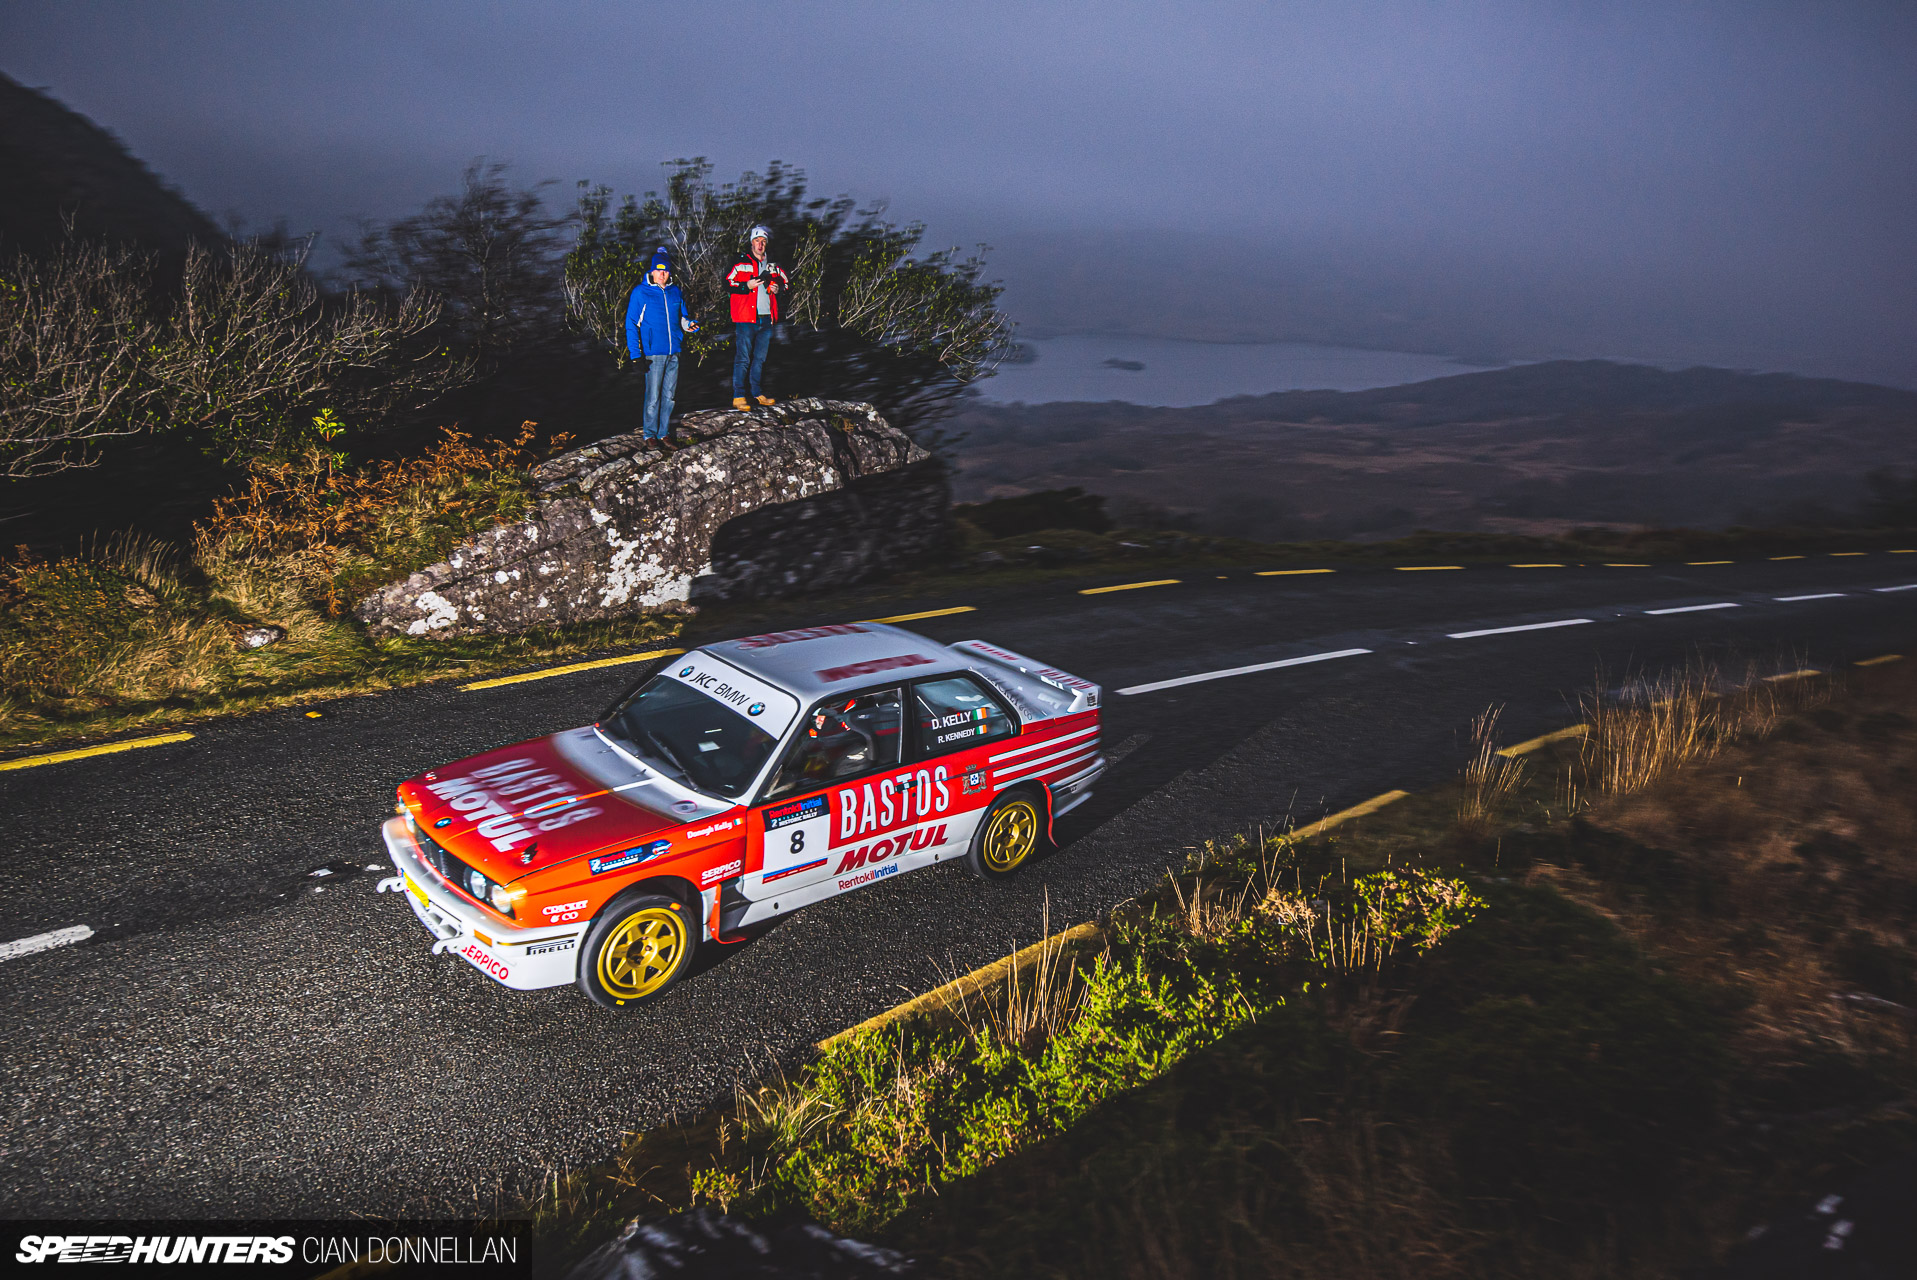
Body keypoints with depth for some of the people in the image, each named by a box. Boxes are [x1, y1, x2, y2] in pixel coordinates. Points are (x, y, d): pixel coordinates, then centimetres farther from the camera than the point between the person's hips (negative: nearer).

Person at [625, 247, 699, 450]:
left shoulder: (674, 292, 11)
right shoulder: (640, 292, -3)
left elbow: (681, 317, 22)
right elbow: (631, 324, -4)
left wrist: (689, 324, -3)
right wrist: (635, 353, -12)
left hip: (674, 352, 5)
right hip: (653, 353, -5)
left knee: (669, 395, 10)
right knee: (653, 397, -4)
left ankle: (664, 433, 20)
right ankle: (650, 435, 8)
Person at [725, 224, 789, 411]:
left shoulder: (773, 266, 13)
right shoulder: (741, 264, 0)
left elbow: (786, 282, 23)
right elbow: (728, 283, -4)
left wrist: (778, 289, 1)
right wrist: (747, 286, -17)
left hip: (766, 319, 5)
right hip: (746, 319, -5)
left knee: (760, 358, 13)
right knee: (743, 358, -6)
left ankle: (756, 392, 22)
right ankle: (738, 396, -3)